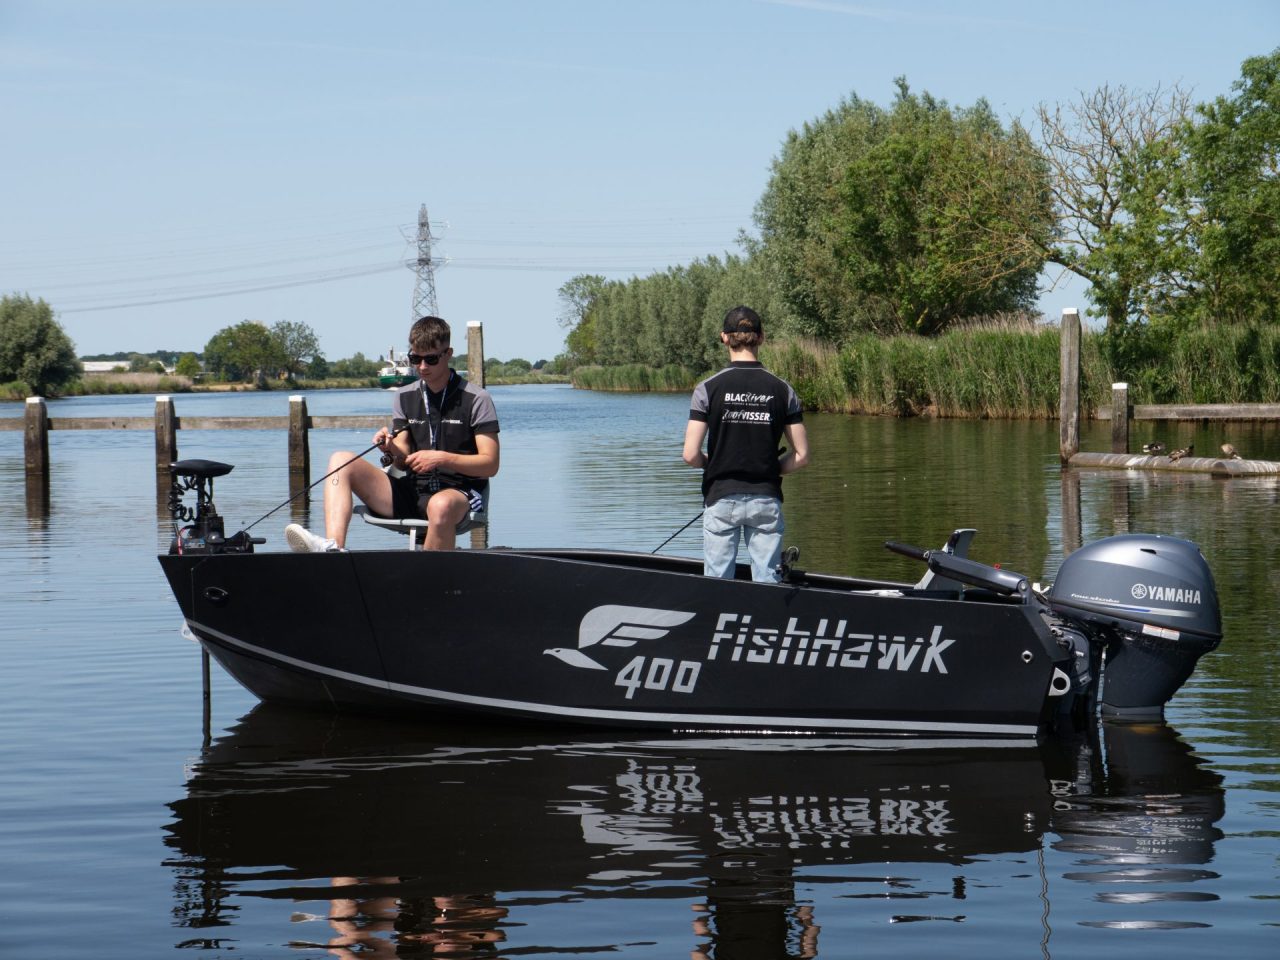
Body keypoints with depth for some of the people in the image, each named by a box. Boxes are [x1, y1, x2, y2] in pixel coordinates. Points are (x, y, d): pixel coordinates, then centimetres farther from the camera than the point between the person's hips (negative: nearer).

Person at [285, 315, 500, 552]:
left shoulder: (476, 399, -2)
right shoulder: (405, 397, 14)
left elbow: (490, 464, -6)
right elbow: (403, 461, 10)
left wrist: (442, 459, -18)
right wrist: (392, 449, -13)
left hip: (459, 491, -6)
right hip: (412, 491, 6)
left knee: (441, 505, -43)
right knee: (342, 460, -11)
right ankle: (332, 547, -34)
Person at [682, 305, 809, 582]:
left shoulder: (708, 388, -7)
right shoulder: (782, 390, -1)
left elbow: (691, 455, -11)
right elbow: (801, 455, -1)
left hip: (721, 497, -1)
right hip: (766, 499, 1)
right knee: (767, 582, 5)